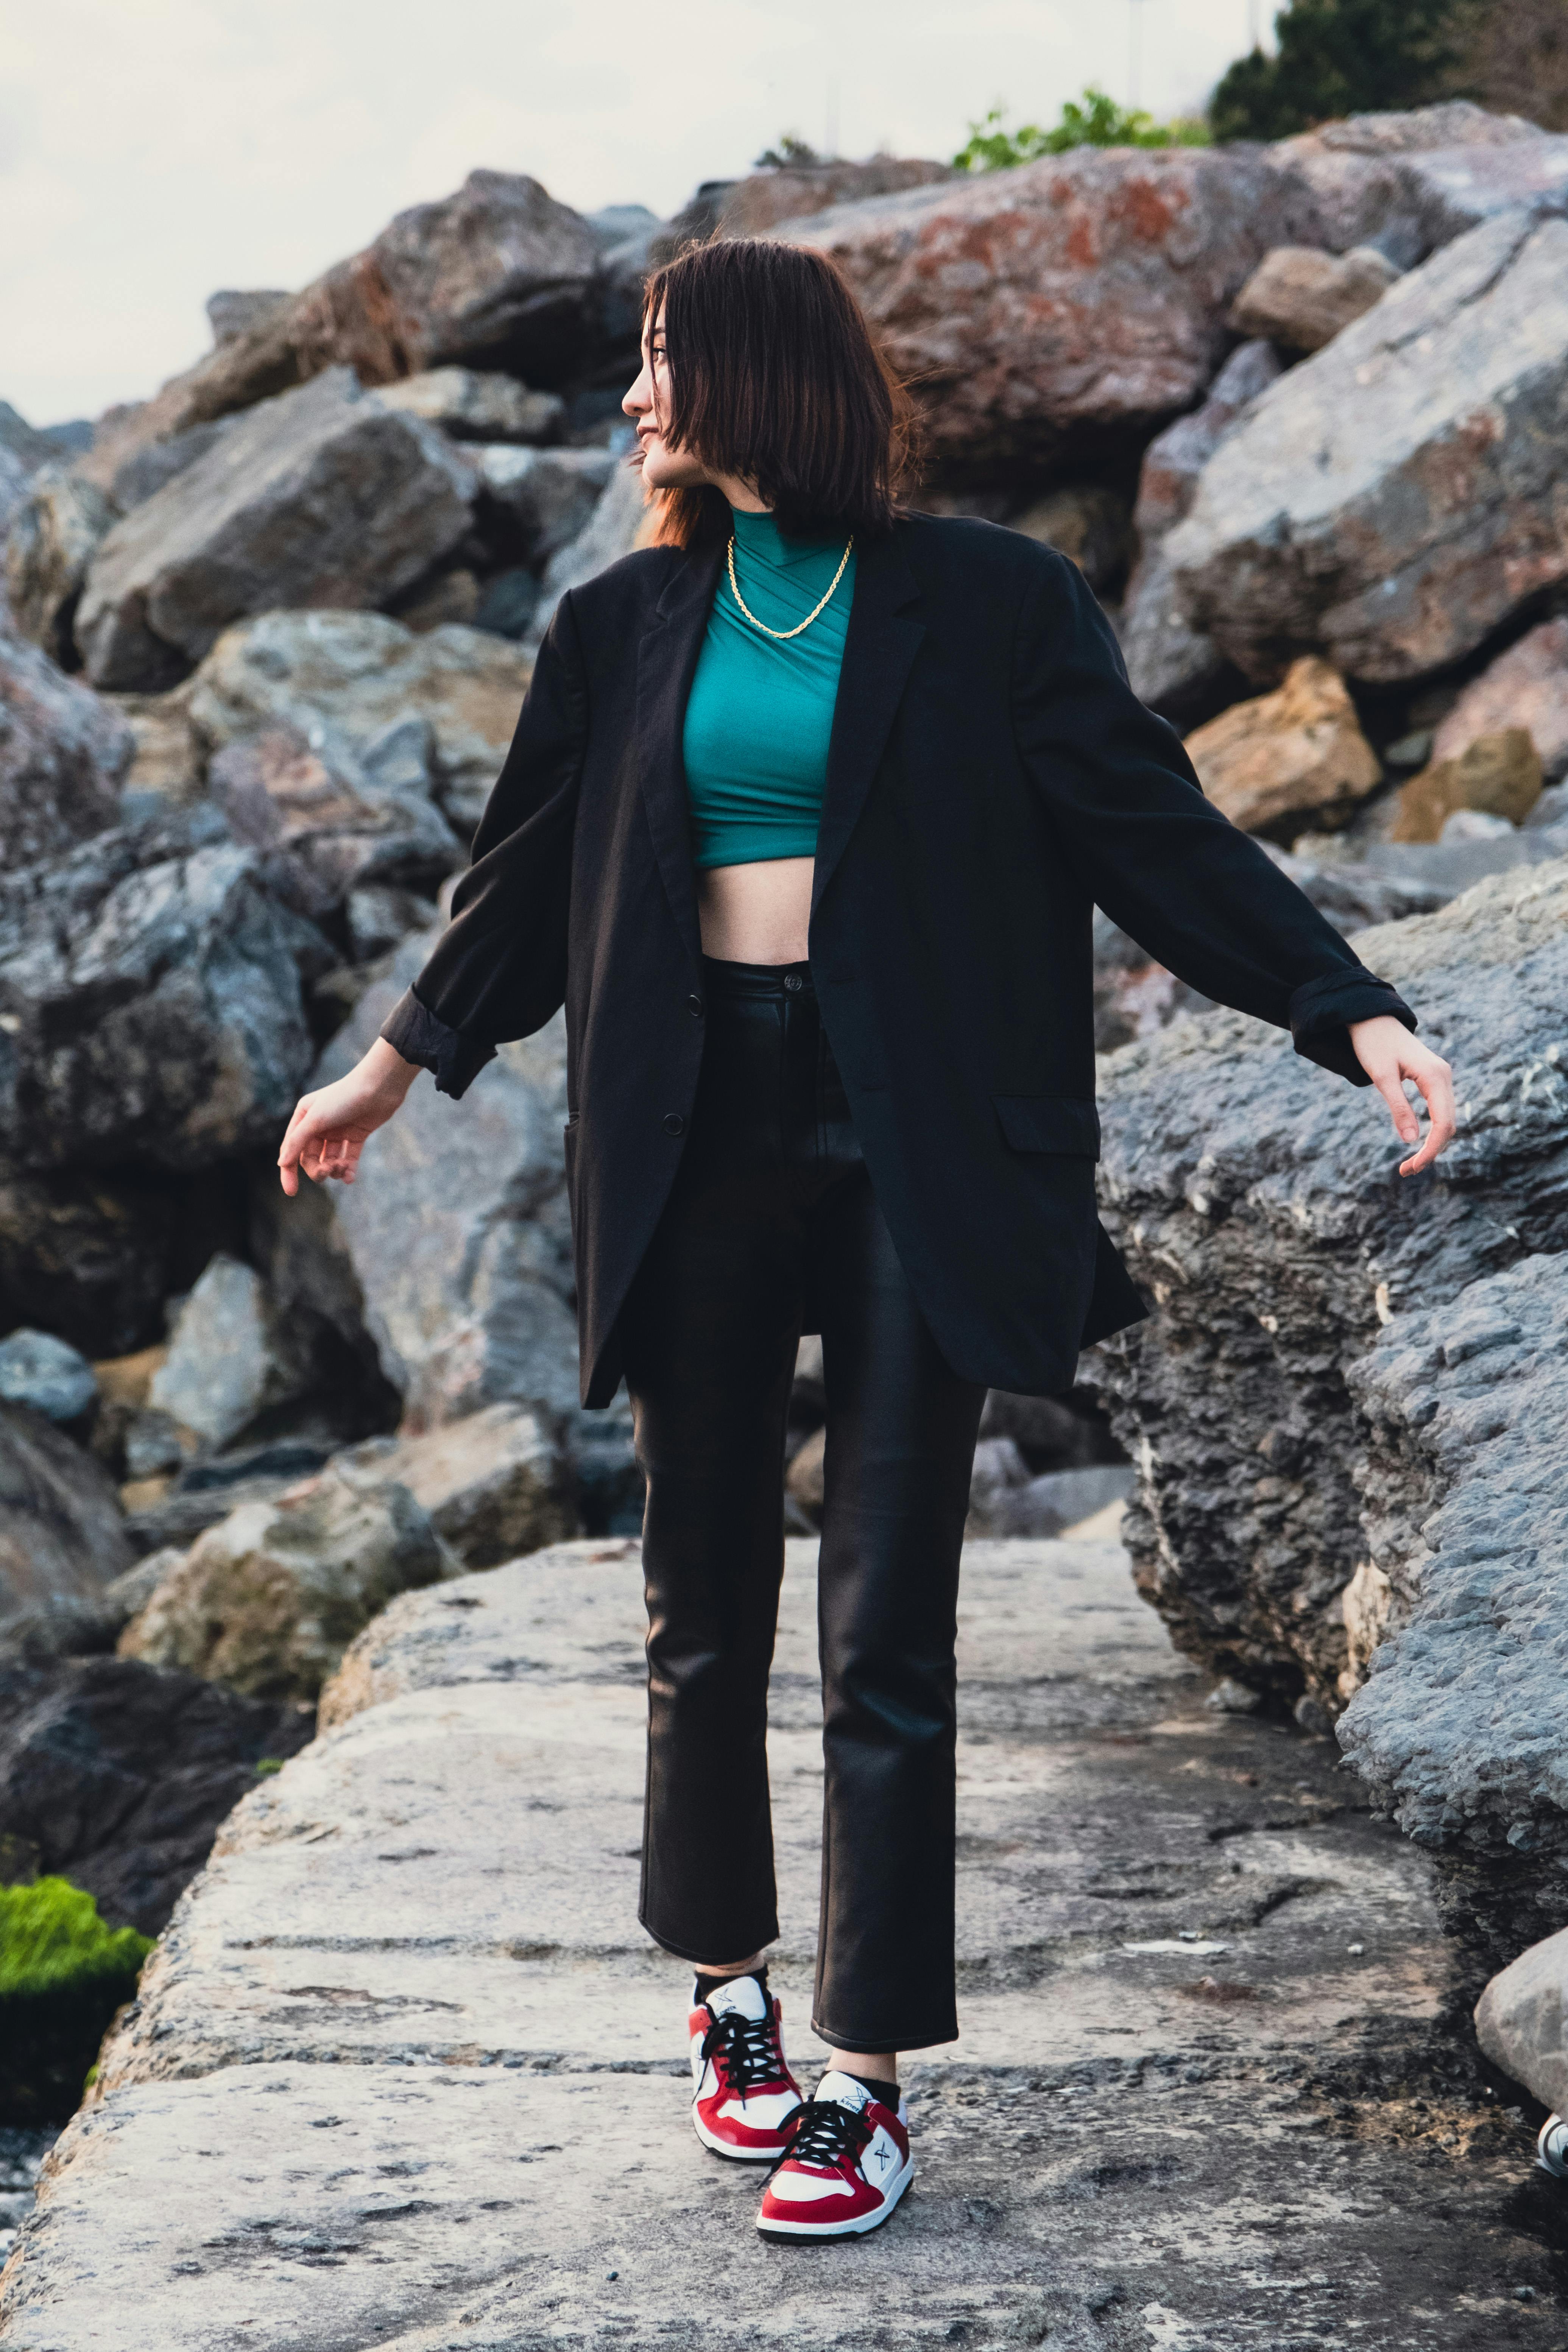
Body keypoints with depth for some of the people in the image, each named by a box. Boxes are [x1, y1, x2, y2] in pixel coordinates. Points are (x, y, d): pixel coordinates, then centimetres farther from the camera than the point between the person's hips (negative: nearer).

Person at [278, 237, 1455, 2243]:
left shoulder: (981, 604, 0)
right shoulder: (630, 626, 10)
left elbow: (1156, 833, -2)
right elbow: (535, 875, 22)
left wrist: (1350, 1014, -12)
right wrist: (395, 1064, 31)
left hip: (911, 1141, -3)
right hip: (700, 1134, 3)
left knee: (885, 1631, -4)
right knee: (706, 1608, 10)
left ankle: (869, 2078, 6)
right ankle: (726, 1992, 29)